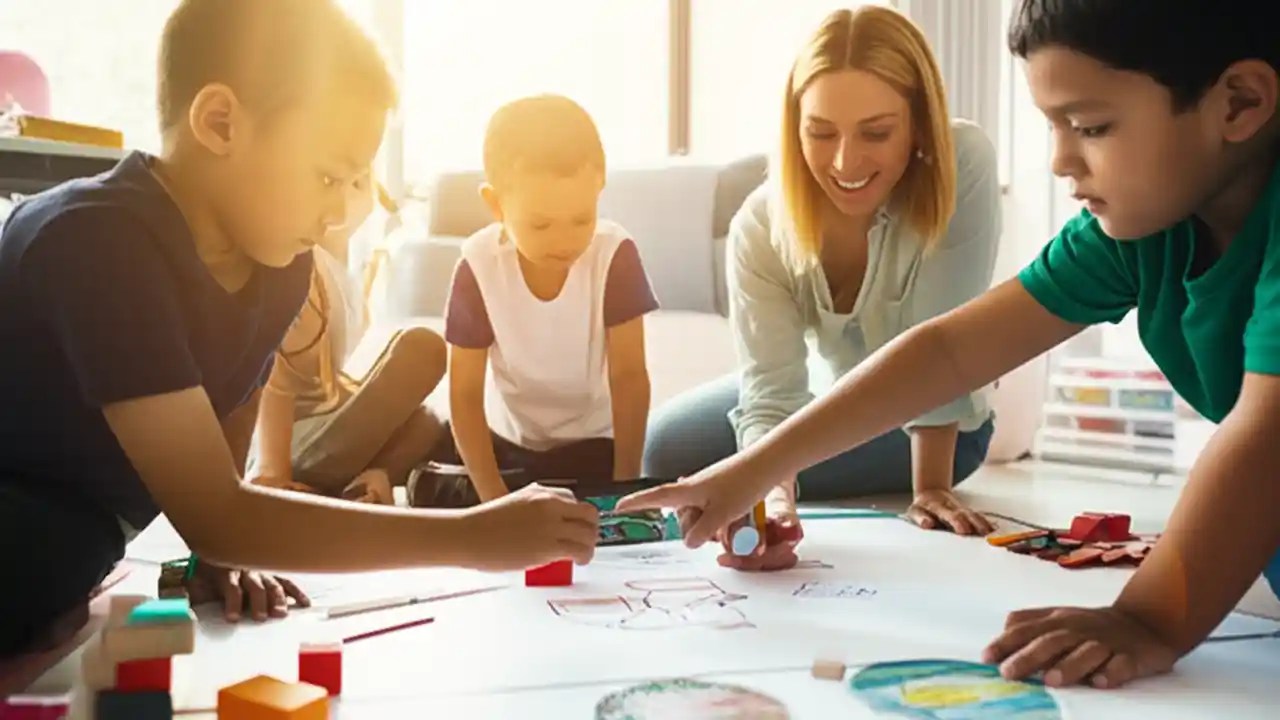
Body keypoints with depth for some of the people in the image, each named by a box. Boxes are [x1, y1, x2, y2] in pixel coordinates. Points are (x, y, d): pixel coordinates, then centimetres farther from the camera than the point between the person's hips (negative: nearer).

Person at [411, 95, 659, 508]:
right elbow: (465, 393, -17)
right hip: (504, 437, 2)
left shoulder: (615, 256, -23)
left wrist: (626, 485, -20)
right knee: (430, 494, -10)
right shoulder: (478, 267, -21)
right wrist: (494, 498, -22)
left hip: (591, 441, -2)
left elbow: (629, 376, -18)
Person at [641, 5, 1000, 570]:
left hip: (934, 427, -3)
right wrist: (772, 499, -54)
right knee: (666, 447, -2)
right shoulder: (760, 226, -26)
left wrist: (930, 488, -29)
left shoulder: (964, 165, -35)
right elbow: (771, 396, -35)